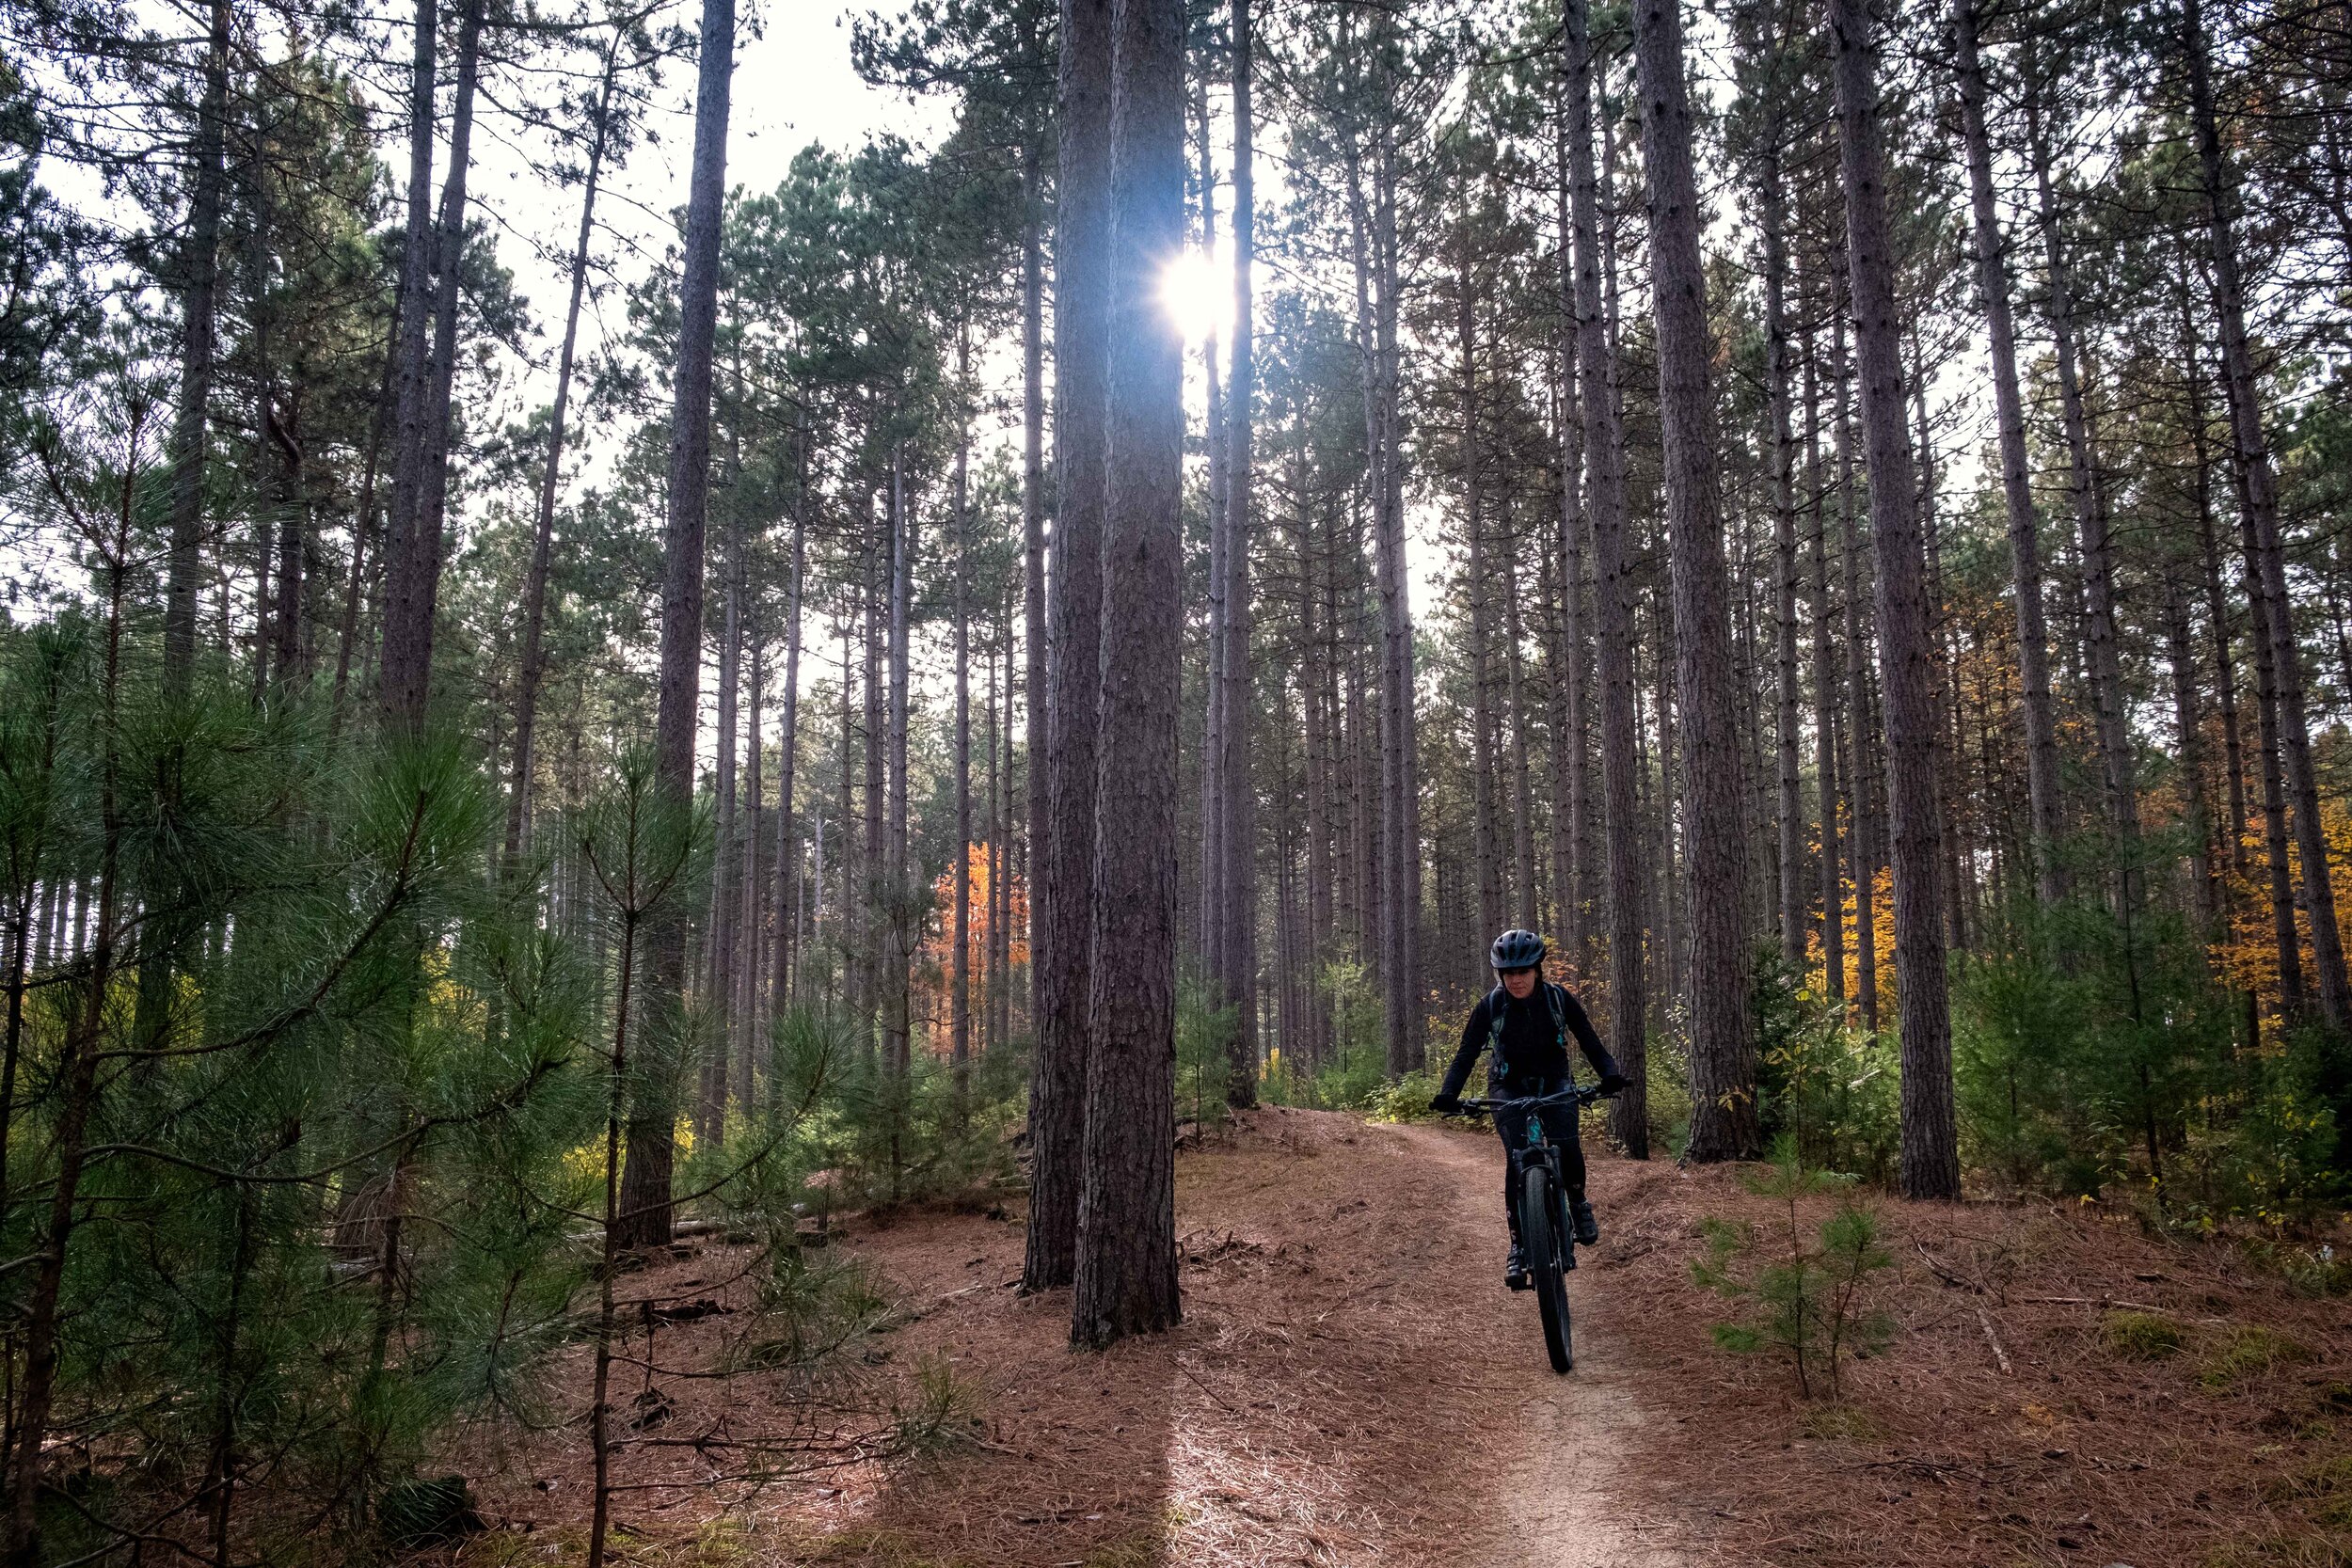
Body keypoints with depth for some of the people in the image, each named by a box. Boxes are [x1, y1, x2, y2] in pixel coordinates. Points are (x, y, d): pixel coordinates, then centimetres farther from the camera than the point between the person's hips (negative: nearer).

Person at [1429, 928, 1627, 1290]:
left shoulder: (1560, 998, -15)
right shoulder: (1489, 1006, -17)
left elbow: (1589, 1041, -13)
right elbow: (1466, 1054, -19)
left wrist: (1609, 1074, -33)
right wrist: (1449, 1094, -35)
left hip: (1554, 1081, 1)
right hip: (1509, 1087, 0)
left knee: (1566, 1147, -24)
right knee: (1517, 1158, -19)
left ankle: (1578, 1204, 7)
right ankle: (1518, 1245, -11)